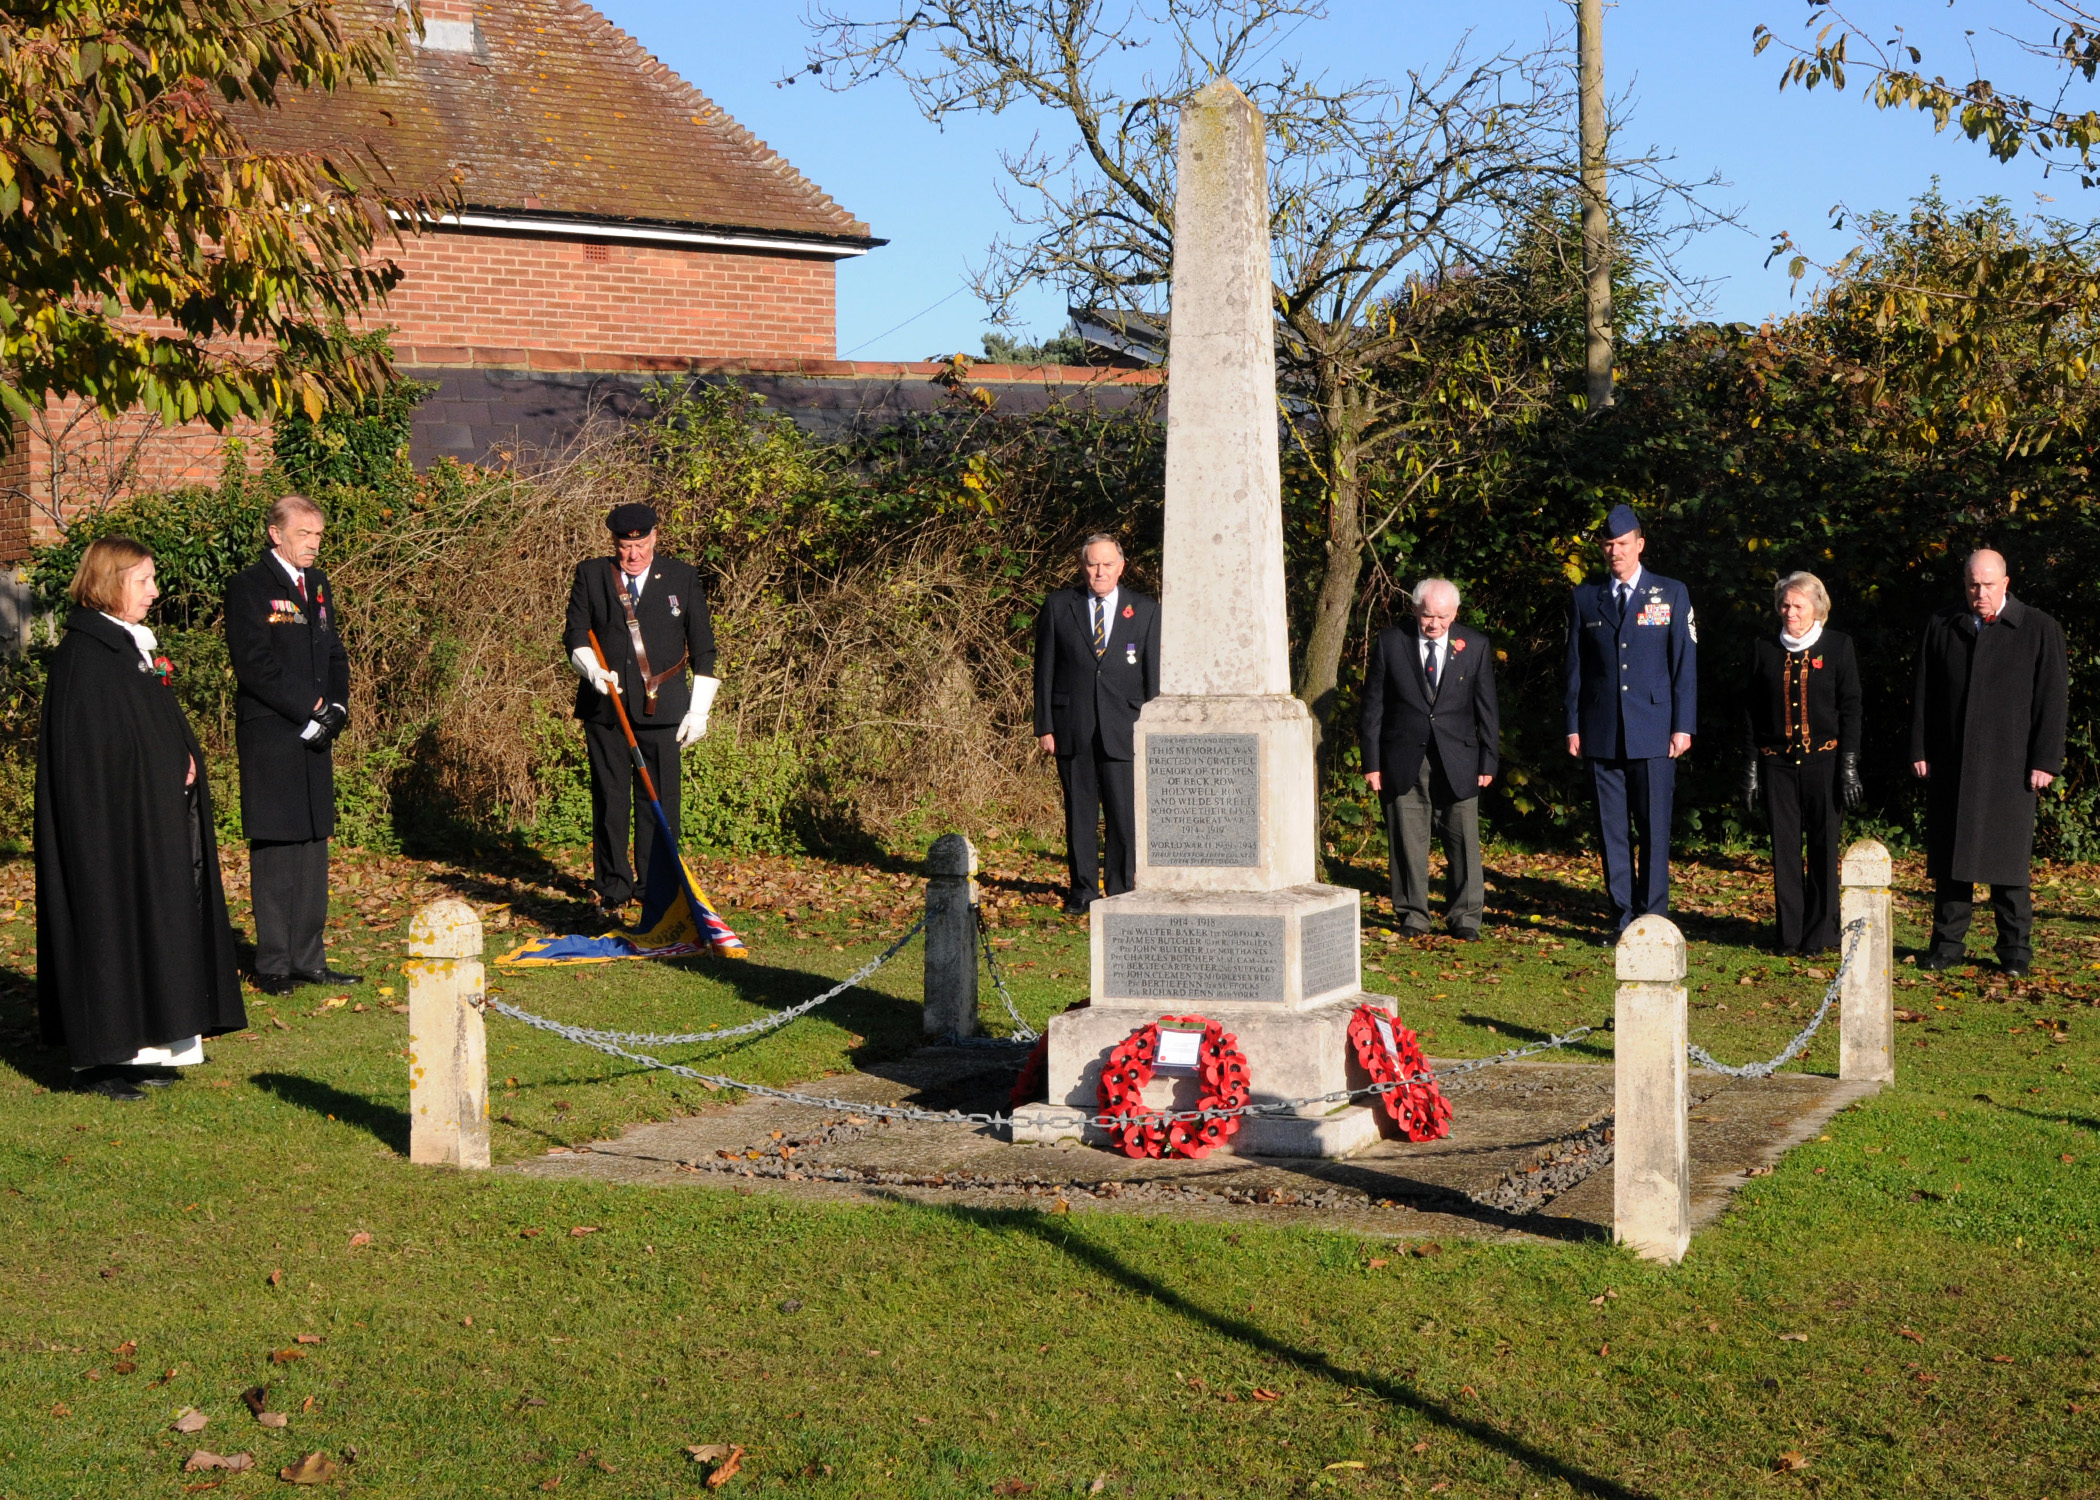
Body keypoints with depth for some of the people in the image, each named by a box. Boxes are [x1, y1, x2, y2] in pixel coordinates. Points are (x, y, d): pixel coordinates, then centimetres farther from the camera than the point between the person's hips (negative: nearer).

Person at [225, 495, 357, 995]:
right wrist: (309, 709, -16)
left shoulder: (318, 585, 17)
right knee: (275, 848, -5)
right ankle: (272, 965, 0)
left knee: (313, 845, 9)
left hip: (314, 735, 7)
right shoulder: (249, 587, -7)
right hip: (270, 735, -7)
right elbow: (253, 664, -14)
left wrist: (336, 707, 1)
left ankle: (308, 958, 15)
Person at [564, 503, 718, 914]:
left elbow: (703, 648, 8)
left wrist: (699, 710, 3)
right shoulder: (591, 575, 8)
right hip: (605, 707, 1)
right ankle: (612, 889, 10)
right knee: (609, 799, 3)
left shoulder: (682, 578, 6)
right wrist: (594, 671, -13)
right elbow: (575, 633, 8)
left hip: (661, 708, -1)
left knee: (659, 799, -2)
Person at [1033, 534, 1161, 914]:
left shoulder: (1144, 611, 7)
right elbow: (1044, 669, 7)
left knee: (1124, 811, -3)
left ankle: (1121, 890, 8)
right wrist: (1044, 725, 1)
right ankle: (1083, 889, 14)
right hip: (1071, 726, 1)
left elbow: (1153, 675, 7)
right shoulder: (1058, 606, 7)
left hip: (1122, 726, -1)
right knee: (1079, 810, 5)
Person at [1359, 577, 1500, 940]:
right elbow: (1373, 705, 4)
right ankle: (1412, 915, 14)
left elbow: (1487, 708, 8)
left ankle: (1465, 917, 11)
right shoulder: (1390, 642, 1)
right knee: (1407, 840, 2)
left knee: (1463, 840, 1)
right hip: (1403, 763, 0)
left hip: (1457, 761, 0)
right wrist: (1371, 761, 0)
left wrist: (1488, 760, 4)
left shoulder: (1476, 646, 3)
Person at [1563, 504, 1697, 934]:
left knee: (1654, 829, -2)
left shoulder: (1671, 595, 6)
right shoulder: (1584, 598, 10)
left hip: (1654, 733, -2)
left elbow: (1685, 665, 4)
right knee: (1612, 829, 3)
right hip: (1602, 733, 2)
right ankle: (1623, 920, 9)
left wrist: (1683, 726, -3)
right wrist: (1573, 727, 5)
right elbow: (1575, 668, 11)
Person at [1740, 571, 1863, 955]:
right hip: (1777, 764, 2)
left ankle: (1820, 934, 10)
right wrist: (1750, 768, 4)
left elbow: (1850, 709, 2)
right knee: (1784, 849, 2)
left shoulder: (1838, 646, 4)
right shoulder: (1764, 649, 9)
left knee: (1824, 847, 1)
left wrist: (1849, 767, -5)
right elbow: (1751, 712, 10)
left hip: (1823, 761, -2)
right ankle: (1790, 934, 9)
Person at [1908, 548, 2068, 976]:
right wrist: (1919, 750, 4)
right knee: (1950, 857, 5)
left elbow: (2052, 700, 0)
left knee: (2008, 859, 0)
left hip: (2008, 765, -2)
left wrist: (2045, 760, -6)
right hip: (1950, 764, 3)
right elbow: (1923, 695, 11)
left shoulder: (2039, 630, 1)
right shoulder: (1941, 627, 9)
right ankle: (1947, 942, 14)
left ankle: (2015, 948, 9)